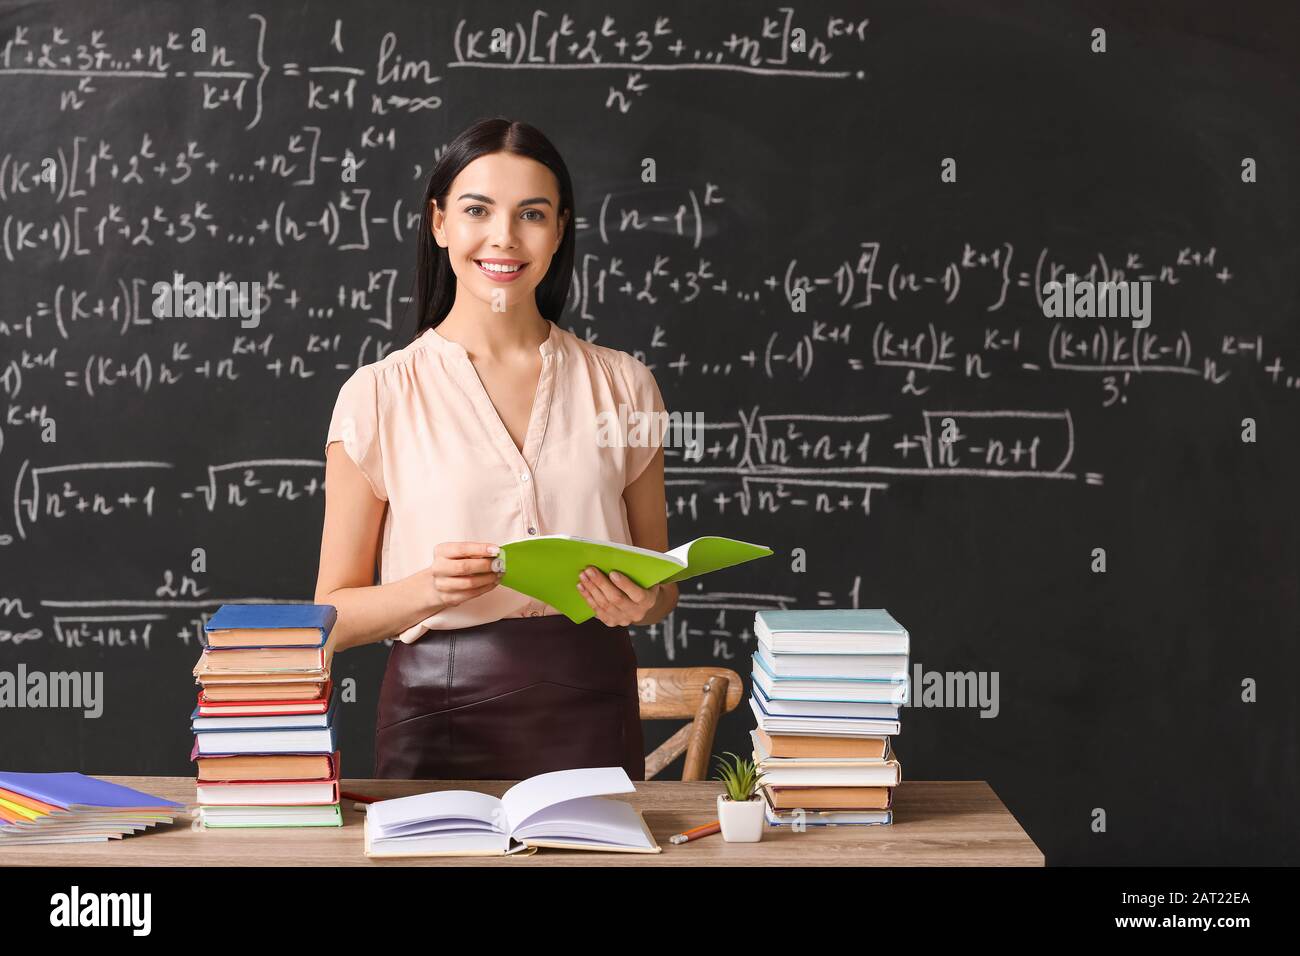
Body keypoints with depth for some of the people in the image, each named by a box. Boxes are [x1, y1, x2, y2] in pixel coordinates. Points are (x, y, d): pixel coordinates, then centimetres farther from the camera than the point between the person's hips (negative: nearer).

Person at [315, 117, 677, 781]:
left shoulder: (622, 385, 8)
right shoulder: (378, 396, 1)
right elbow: (334, 615, 1)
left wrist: (642, 602, -6)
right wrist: (430, 588, -16)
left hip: (590, 718, 2)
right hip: (443, 724, -1)